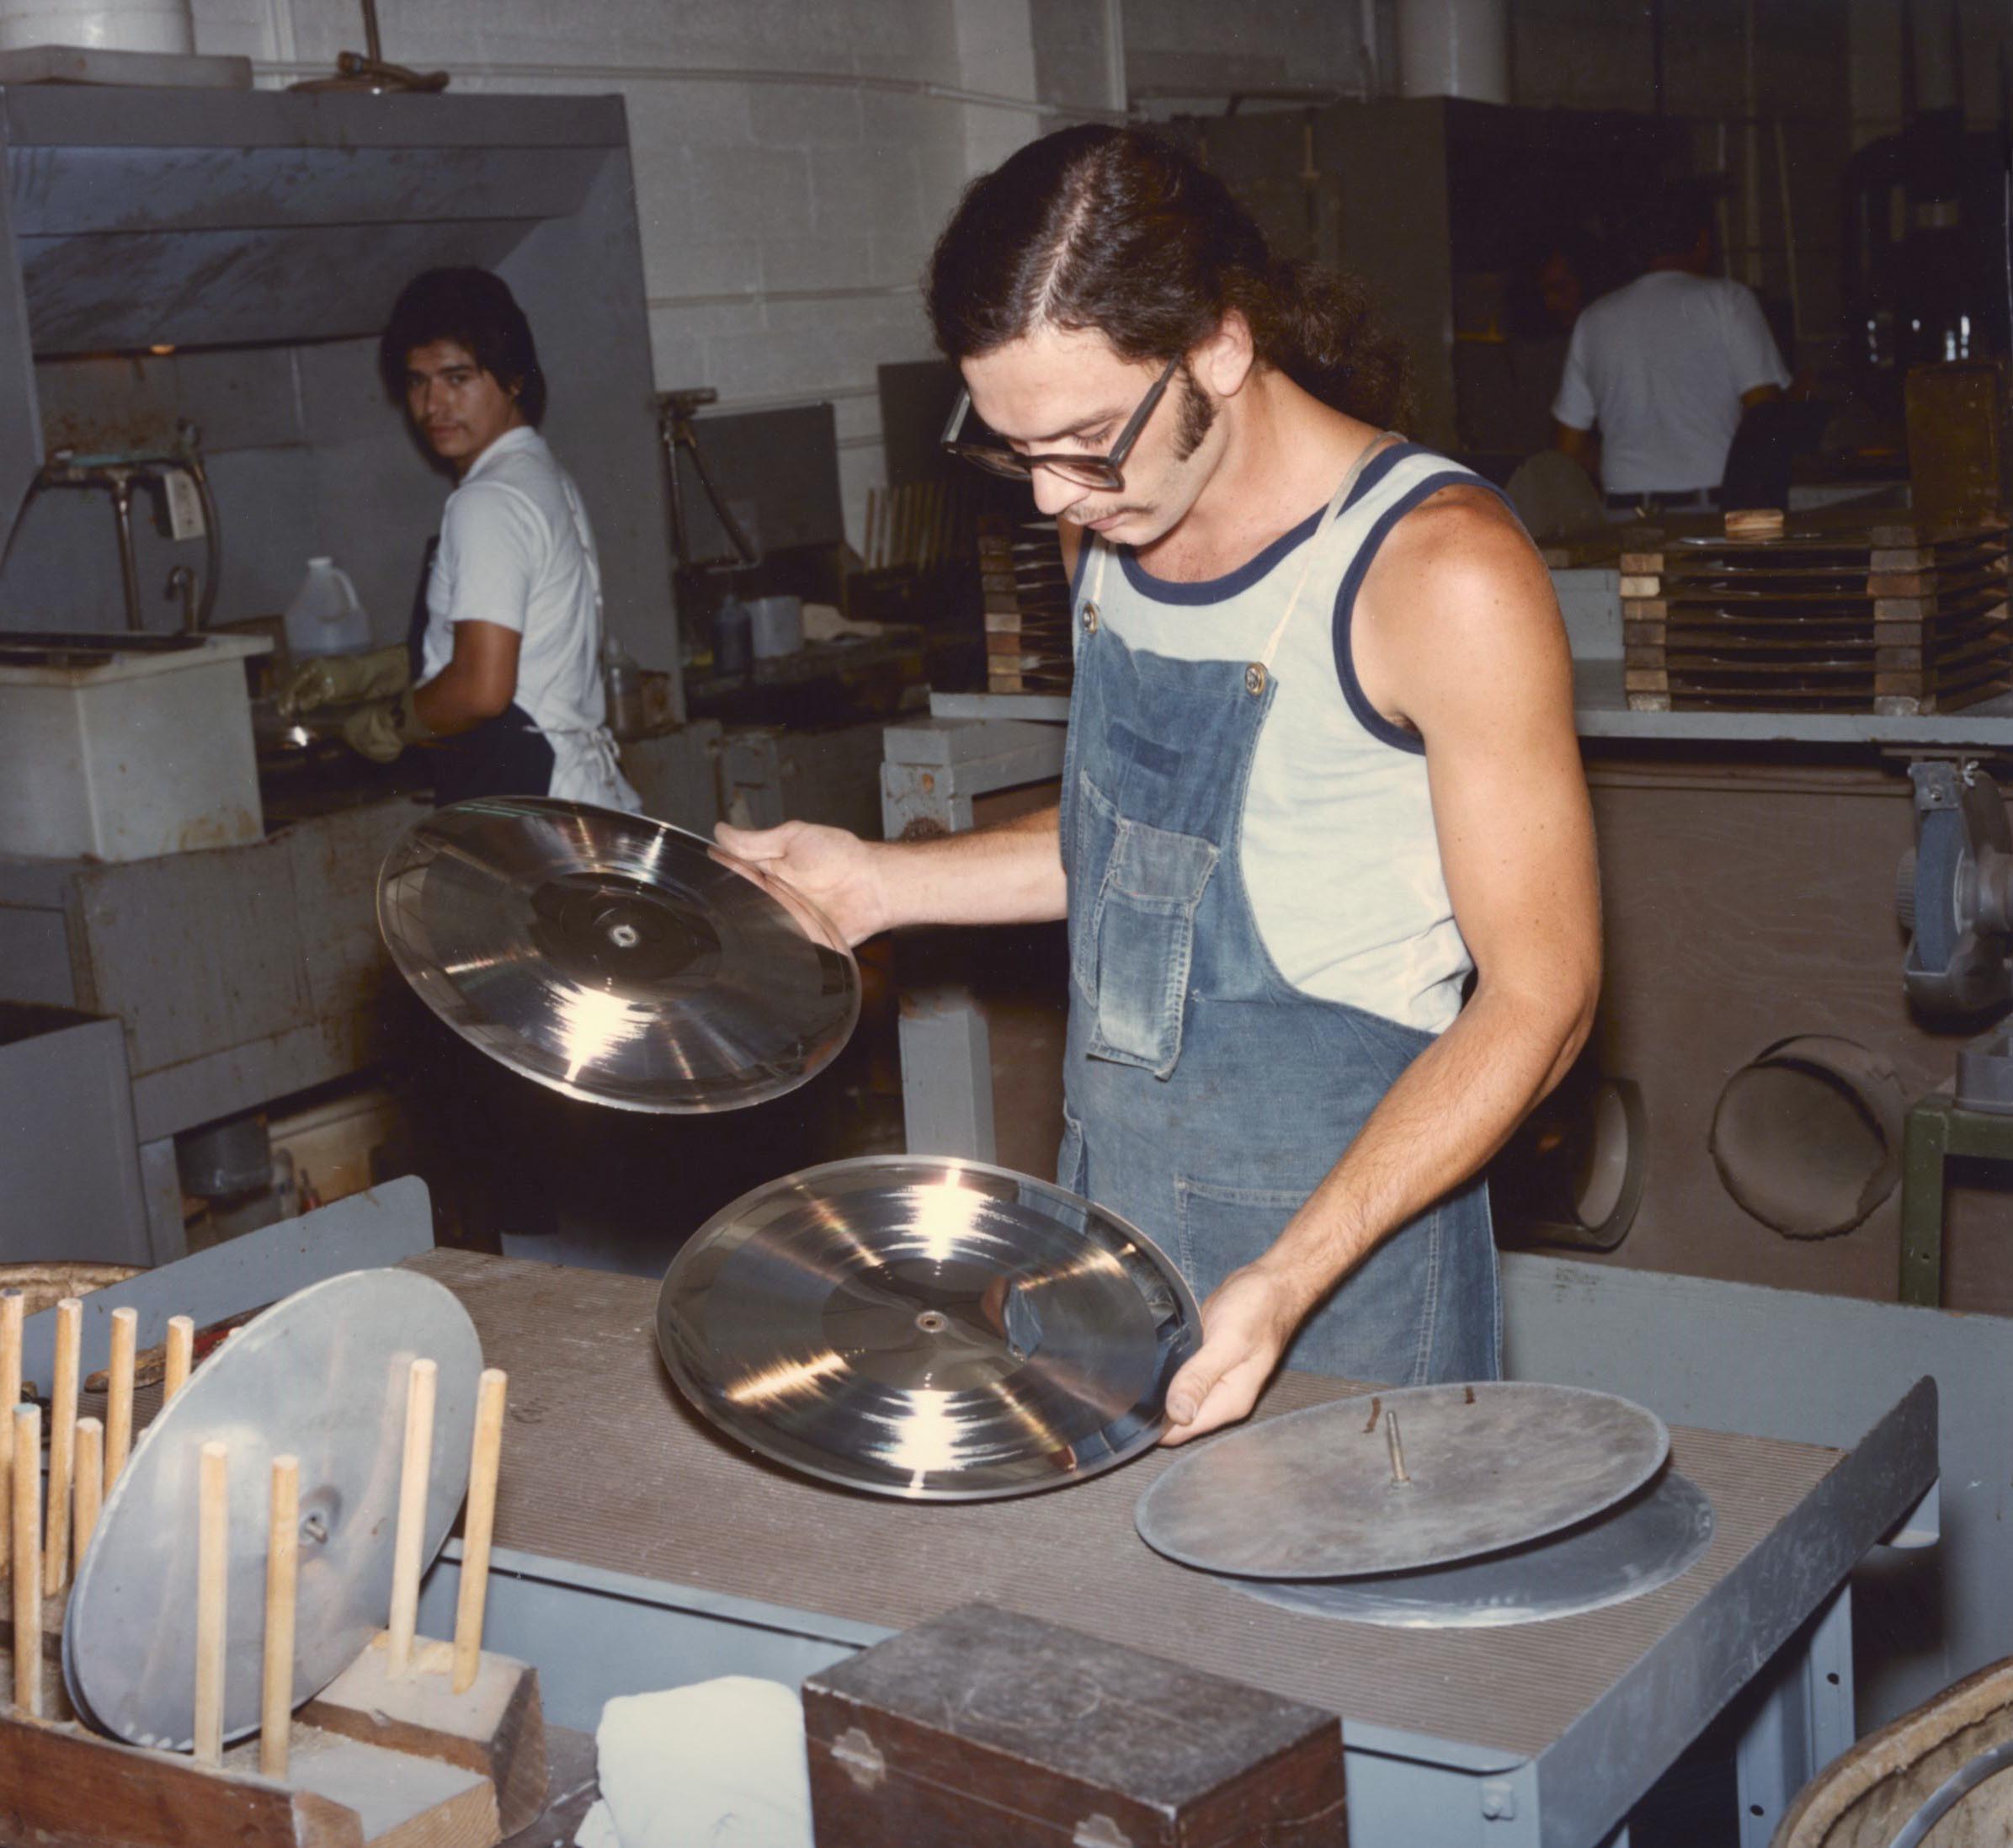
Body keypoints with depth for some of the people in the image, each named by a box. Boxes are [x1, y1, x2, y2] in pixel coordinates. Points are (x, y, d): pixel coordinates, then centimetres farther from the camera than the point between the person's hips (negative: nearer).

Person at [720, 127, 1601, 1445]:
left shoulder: (1439, 571, -20)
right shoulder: (1108, 529, 2)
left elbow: (1539, 994, -18)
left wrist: (1294, 1277, -26)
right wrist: (883, 881, 6)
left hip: (1348, 1233, -6)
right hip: (1106, 1205, 6)